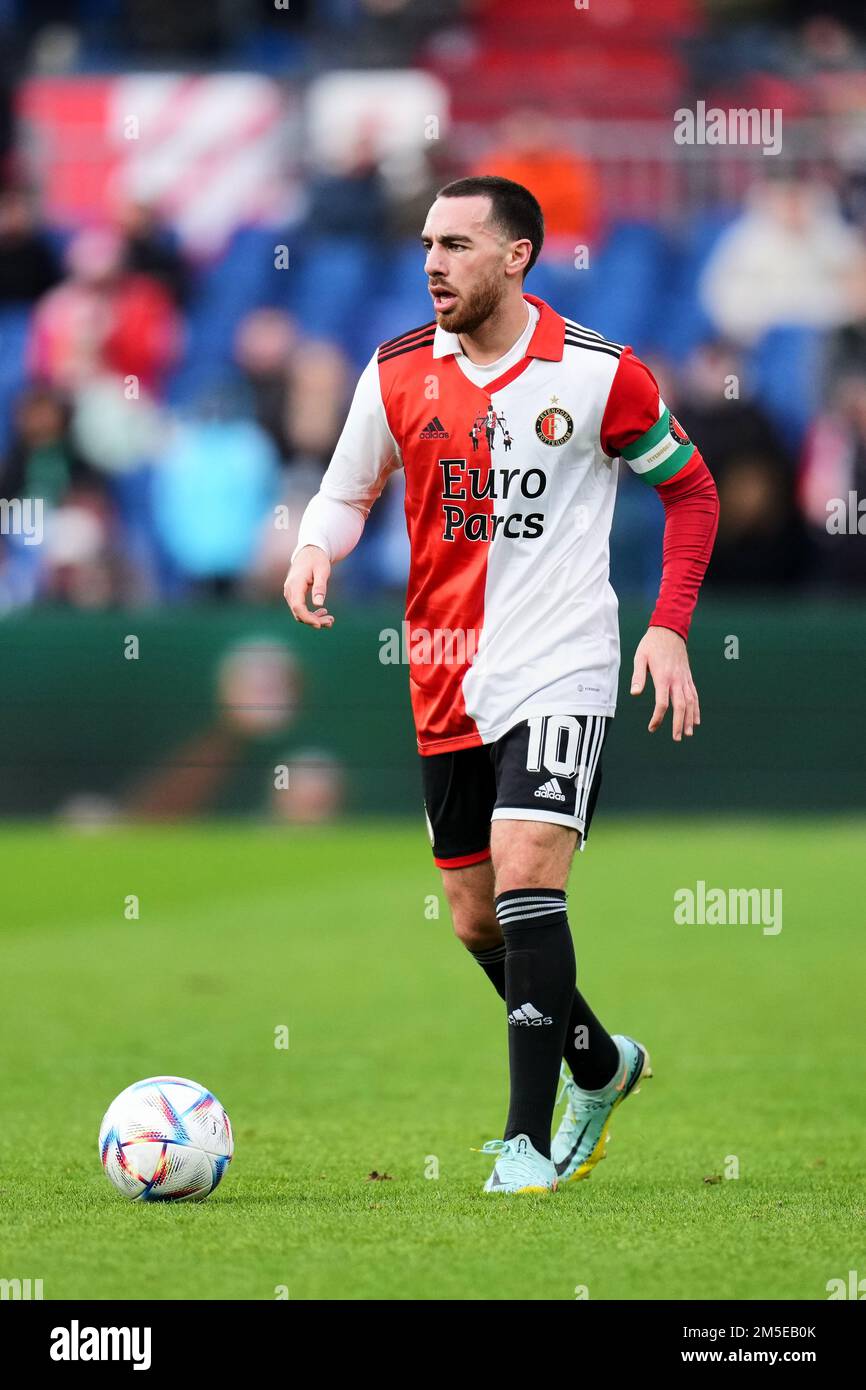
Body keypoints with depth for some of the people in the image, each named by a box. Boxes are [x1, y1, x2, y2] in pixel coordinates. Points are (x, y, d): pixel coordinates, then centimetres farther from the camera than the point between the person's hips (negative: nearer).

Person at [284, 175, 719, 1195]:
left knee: (524, 879, -21)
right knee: (477, 921, 11)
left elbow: (690, 488, 6)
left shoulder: (598, 374, -7)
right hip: (446, 684, 5)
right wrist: (314, 548, -10)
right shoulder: (397, 373, 2)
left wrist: (670, 627, -4)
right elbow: (348, 492, 13)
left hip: (562, 669, -5)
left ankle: (529, 1140, -17)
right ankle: (600, 1065, 37)